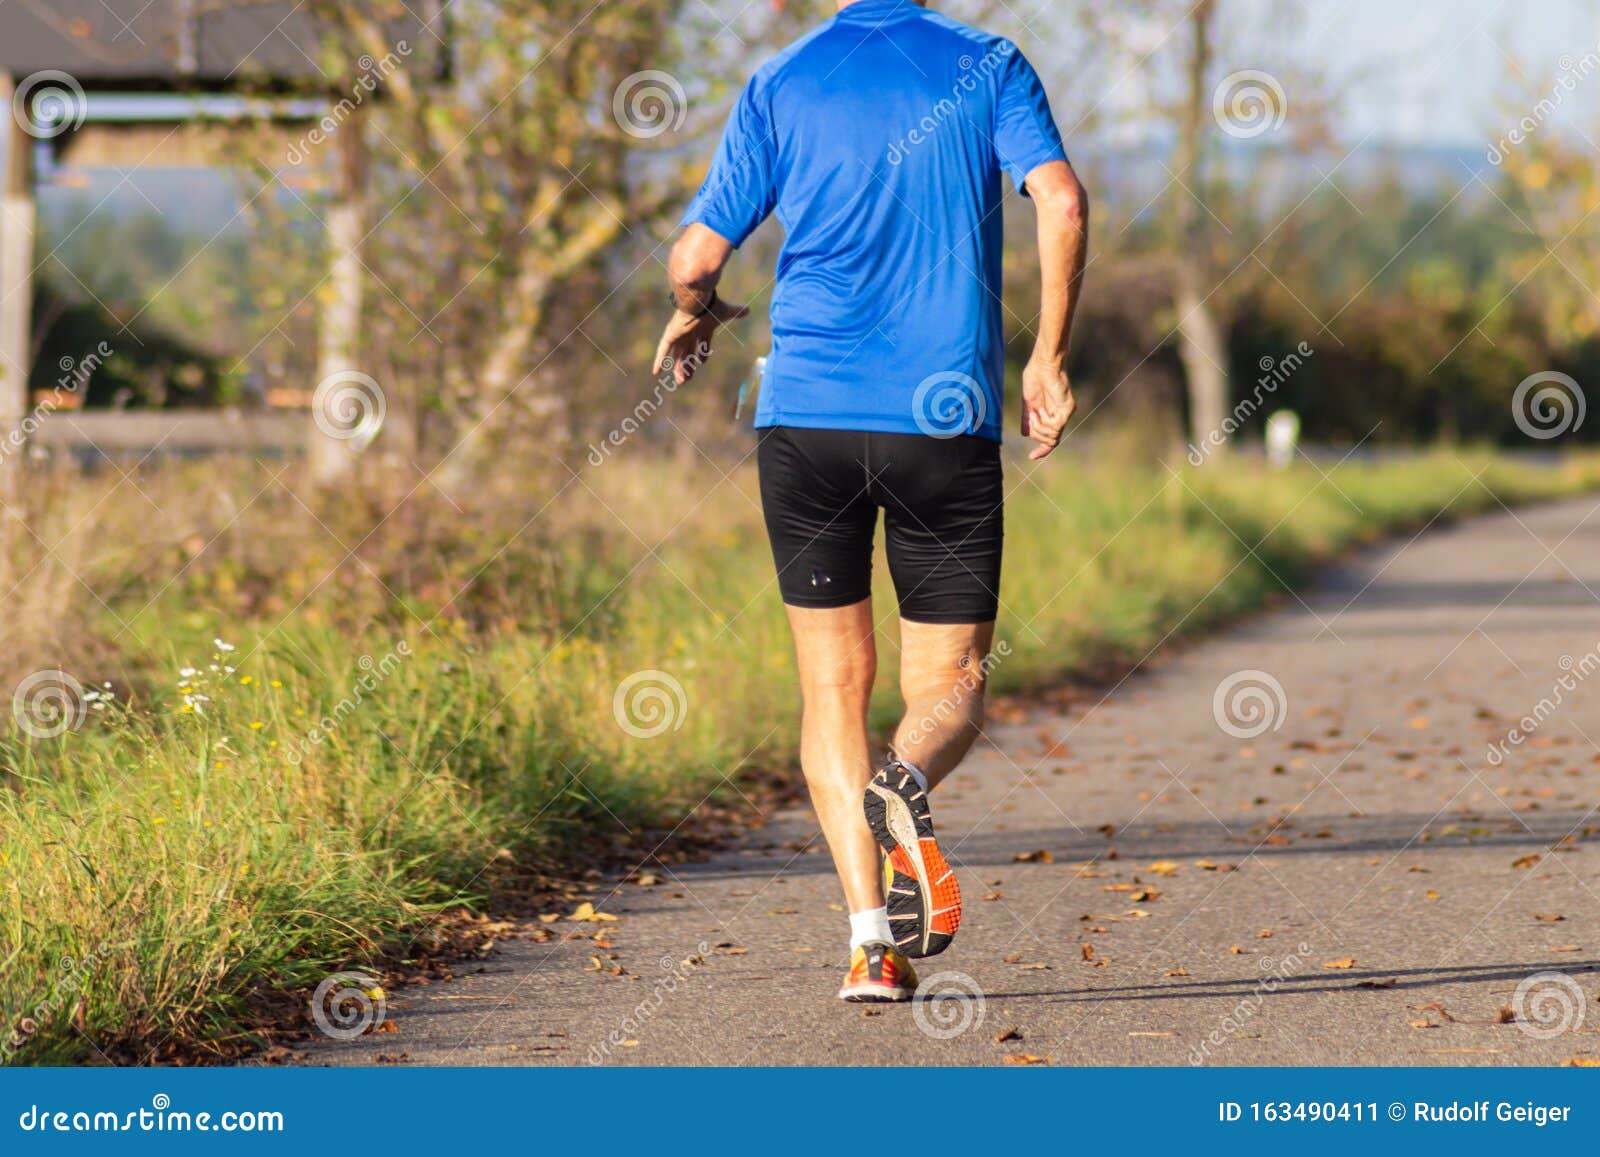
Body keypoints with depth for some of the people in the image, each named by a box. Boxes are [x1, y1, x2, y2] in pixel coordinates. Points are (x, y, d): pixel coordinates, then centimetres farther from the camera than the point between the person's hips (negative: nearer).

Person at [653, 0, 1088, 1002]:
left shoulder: (780, 85, 6)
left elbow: (698, 258, 3)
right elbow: (1062, 201, -10)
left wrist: (695, 317, 25)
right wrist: (1049, 357, -1)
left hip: (807, 416, 1)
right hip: (949, 420, -1)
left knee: (836, 682, 10)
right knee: (950, 683, 8)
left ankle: (872, 933, -5)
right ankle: (905, 782, -27)